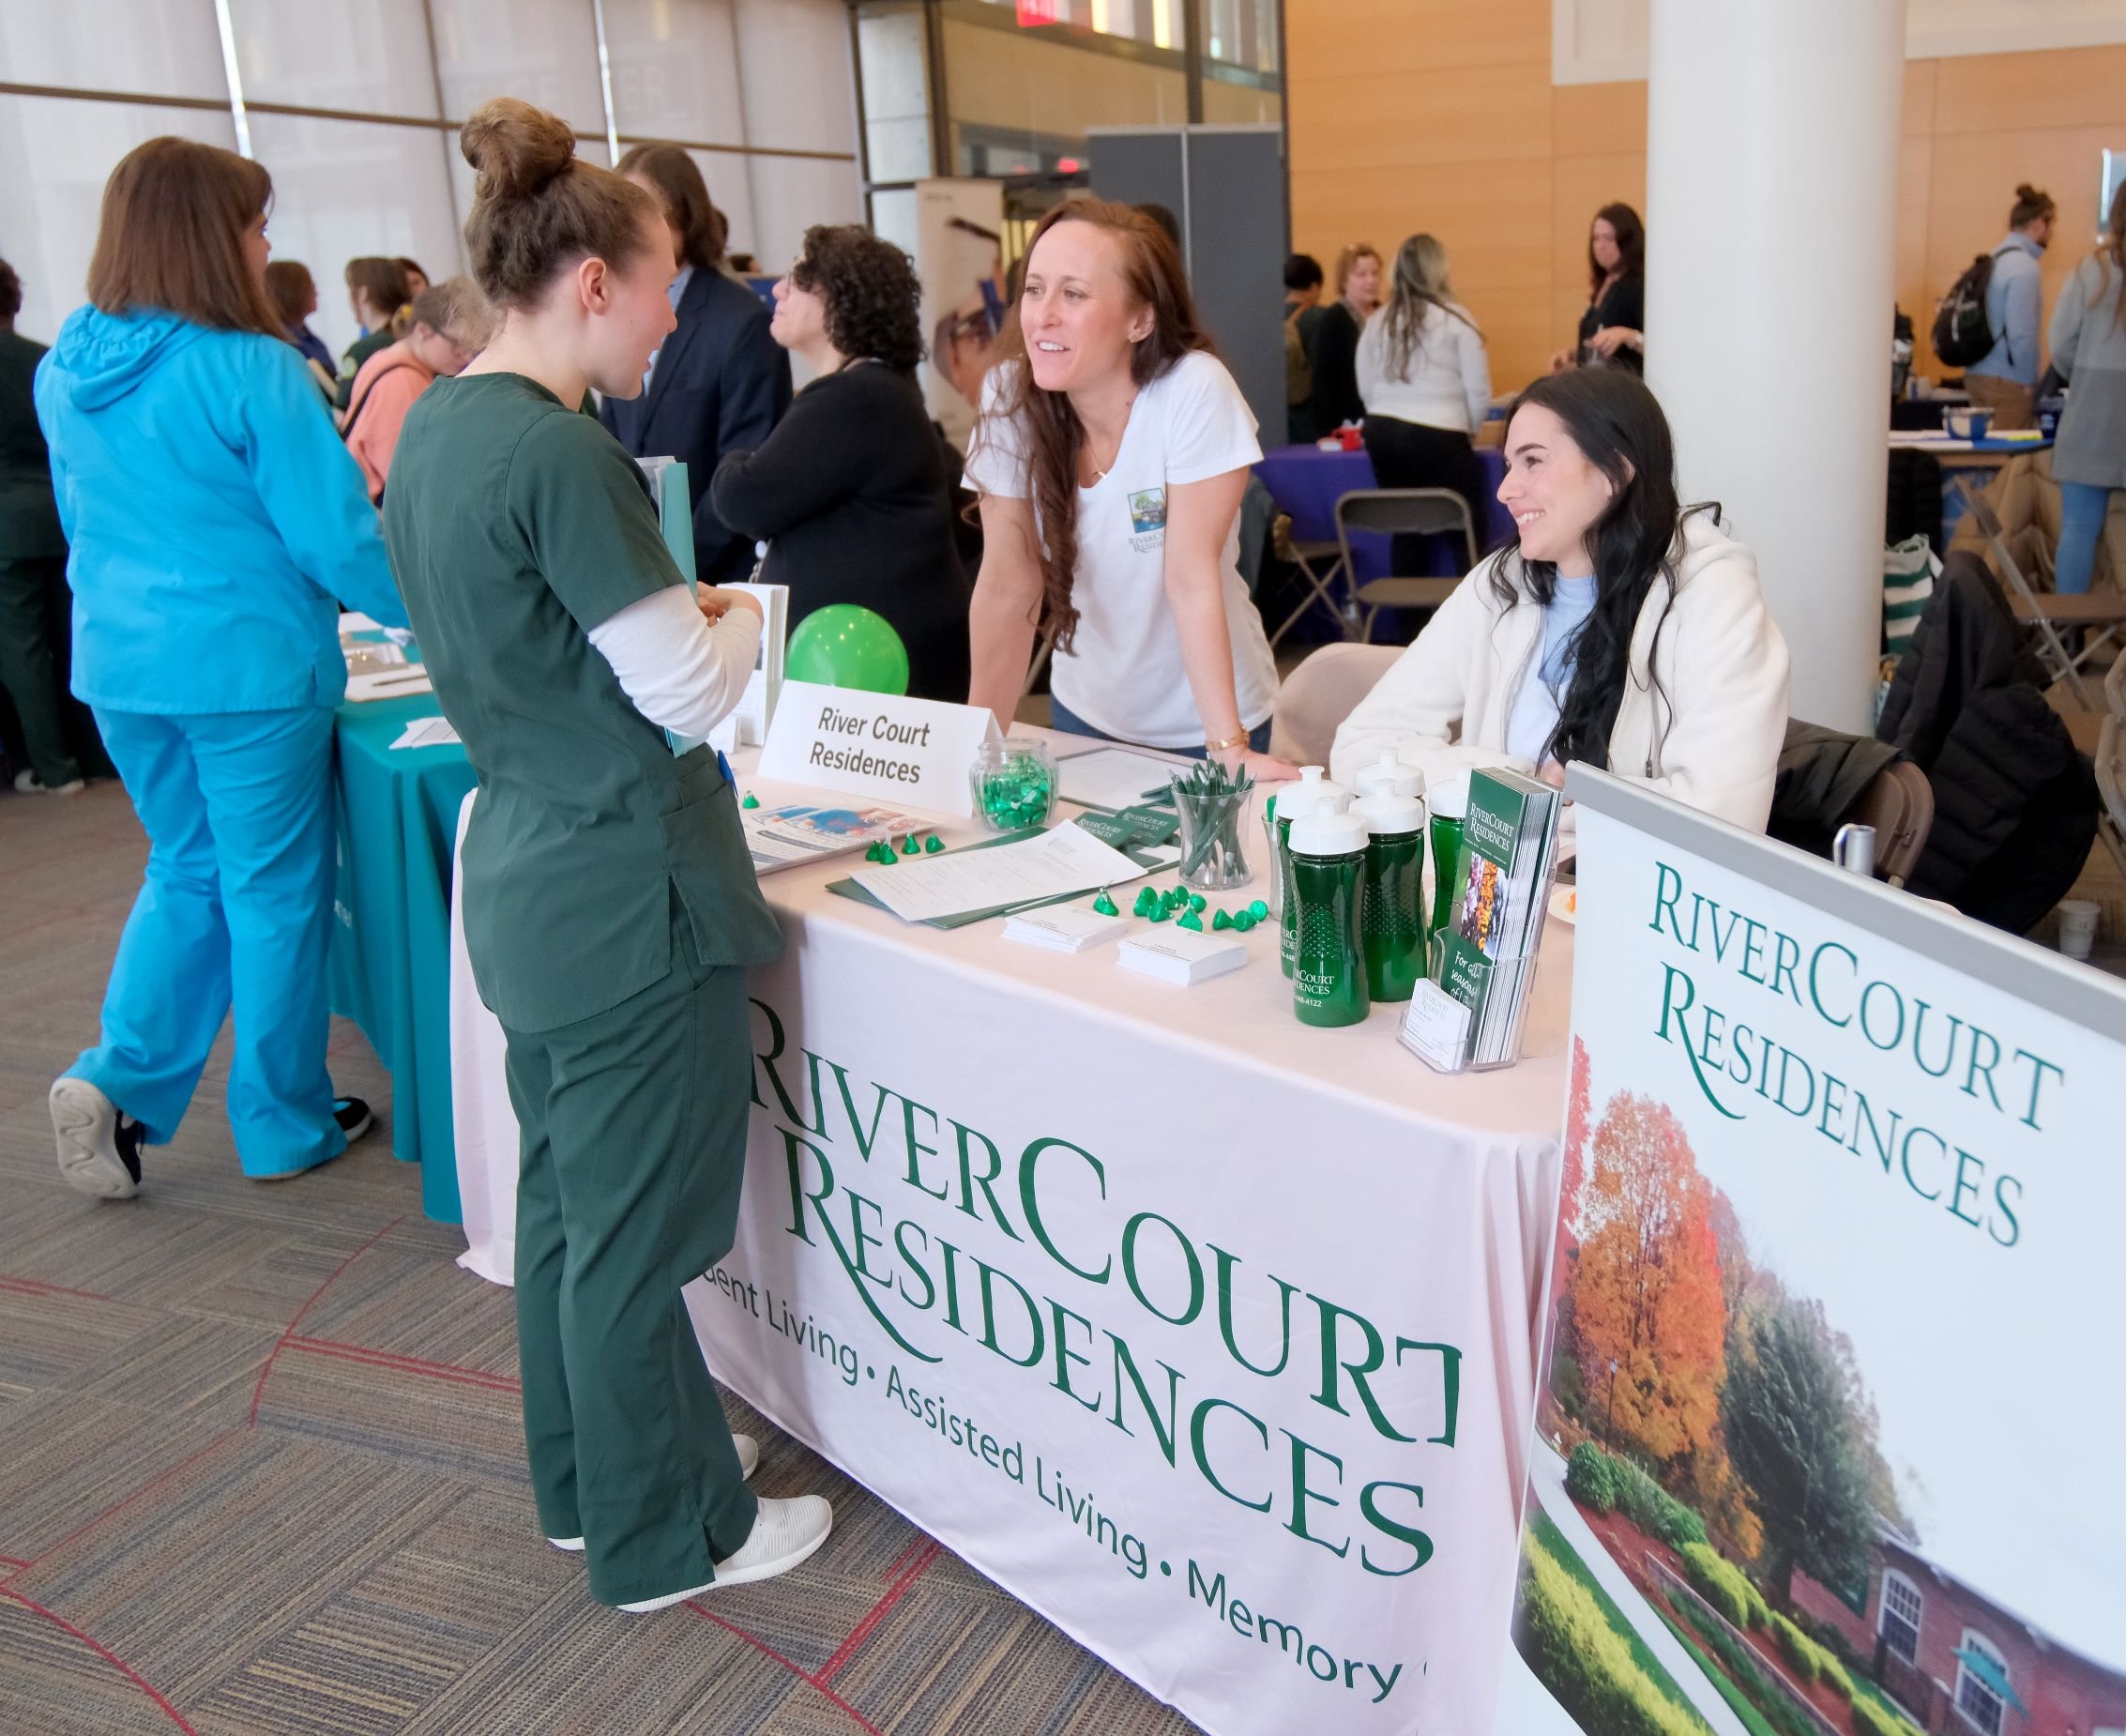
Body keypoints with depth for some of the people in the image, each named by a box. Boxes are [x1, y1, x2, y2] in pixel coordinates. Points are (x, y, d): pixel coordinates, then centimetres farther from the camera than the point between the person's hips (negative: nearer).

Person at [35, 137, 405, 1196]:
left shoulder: (63, 372, 5)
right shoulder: (249, 371, -17)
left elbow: (81, 521, 17)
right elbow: (334, 537, -16)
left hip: (118, 664, 7)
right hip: (247, 668, -6)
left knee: (186, 871, 21)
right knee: (273, 888, 7)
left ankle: (120, 1083, 9)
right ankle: (284, 1127, 18)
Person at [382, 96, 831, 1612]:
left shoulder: (435, 430, 6)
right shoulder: (563, 455, -22)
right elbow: (691, 693, -18)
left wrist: (684, 611, 8)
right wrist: (745, 616, 2)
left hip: (526, 873, 10)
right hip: (628, 893, -9)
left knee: (567, 1204, 22)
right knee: (636, 1234, 6)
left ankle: (590, 1481, 40)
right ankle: (666, 1538, 25)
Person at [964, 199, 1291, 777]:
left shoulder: (1195, 392, -24)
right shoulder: (1009, 395, -14)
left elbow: (1192, 578, -24)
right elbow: (1008, 586, -11)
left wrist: (1230, 748, -27)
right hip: (1086, 712, 4)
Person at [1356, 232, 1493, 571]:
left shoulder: (1377, 321, 9)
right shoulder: (1454, 318, -3)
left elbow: (1365, 388, 12)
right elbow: (1478, 389, -3)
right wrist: (1468, 428, 14)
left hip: (1381, 432, 5)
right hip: (1436, 436, -5)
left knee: (1405, 529, 11)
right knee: (1468, 530, 2)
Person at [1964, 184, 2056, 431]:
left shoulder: (1994, 258, 10)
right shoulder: (2025, 267, -14)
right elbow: (2021, 333, -18)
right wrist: (2030, 382, -7)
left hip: (1977, 375, 8)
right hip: (2005, 382, -8)